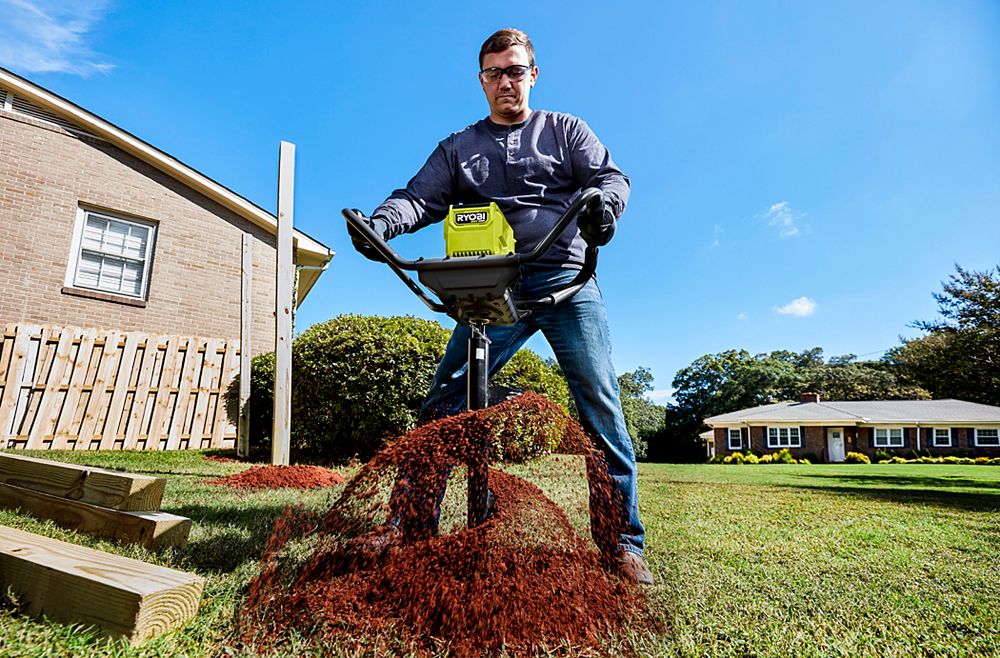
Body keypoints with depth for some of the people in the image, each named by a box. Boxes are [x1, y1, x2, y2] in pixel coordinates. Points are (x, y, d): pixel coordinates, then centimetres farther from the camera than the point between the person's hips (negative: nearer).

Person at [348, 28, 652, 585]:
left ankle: (625, 542, 1)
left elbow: (610, 175, 5)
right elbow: (421, 197, 8)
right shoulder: (459, 148, 22)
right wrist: (382, 222, -15)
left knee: (601, 403, -8)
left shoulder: (565, 130, 19)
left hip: (565, 281, -1)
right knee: (442, 404, -8)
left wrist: (602, 204, -20)